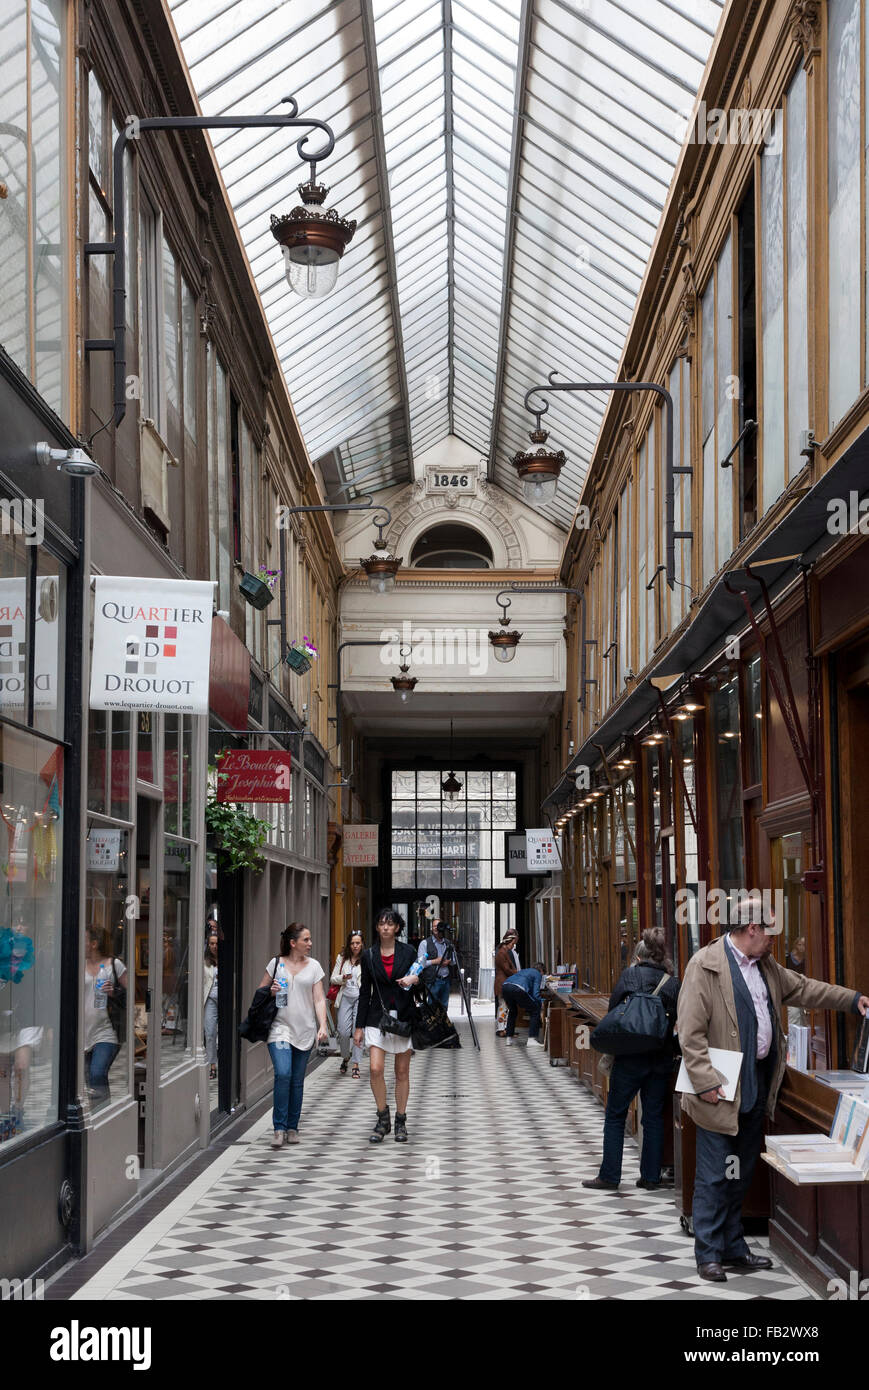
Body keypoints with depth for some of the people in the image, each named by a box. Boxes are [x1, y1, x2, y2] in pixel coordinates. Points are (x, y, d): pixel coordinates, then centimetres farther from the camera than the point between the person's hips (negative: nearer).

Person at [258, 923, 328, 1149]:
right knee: (283, 1074, -17)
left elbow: (319, 999, 3)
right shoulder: (276, 963, 3)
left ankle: (292, 1127, 18)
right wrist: (270, 992, -10)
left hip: (305, 1030, 2)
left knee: (297, 1080, 6)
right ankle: (279, 1128, -12)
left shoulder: (313, 966, 6)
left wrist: (322, 1026, -10)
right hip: (280, 1027, -2)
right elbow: (260, 991, 13)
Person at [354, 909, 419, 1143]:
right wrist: (359, 1026, 5)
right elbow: (365, 992, 6)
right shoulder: (369, 956, 4)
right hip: (377, 1017, 0)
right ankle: (383, 1119, 5)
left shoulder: (407, 952, 1)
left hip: (403, 1016, 0)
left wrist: (414, 979, -16)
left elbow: (419, 978, 9)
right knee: (375, 1069, -11)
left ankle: (401, 1121, 17)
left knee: (402, 1072, 5)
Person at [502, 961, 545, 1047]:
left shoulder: (524, 971, 38)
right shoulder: (538, 974, 19)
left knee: (512, 1011, 32)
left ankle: (509, 1039, 29)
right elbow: (535, 993, 6)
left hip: (505, 986, 7)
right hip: (518, 989, -7)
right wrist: (541, 1003, 22)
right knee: (535, 1010, 11)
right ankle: (531, 1039, 2)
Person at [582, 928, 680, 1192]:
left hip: (630, 1058, -3)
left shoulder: (630, 975, -3)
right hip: (661, 1059, 3)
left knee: (615, 1115, 6)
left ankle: (609, 1176, 6)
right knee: (654, 1117, 11)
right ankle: (651, 1176, 13)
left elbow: (613, 1012, -3)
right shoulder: (673, 984, 3)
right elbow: (677, 1022, 1)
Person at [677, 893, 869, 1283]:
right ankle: (709, 1254, 8)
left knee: (741, 1174, 16)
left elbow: (801, 988, 27)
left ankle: (734, 1249, 25)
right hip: (723, 1090, -8)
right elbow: (690, 1033, -17)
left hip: (757, 1085, 8)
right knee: (714, 1175, -1)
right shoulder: (705, 966, -15)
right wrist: (707, 1082, -20)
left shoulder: (765, 965, 12)